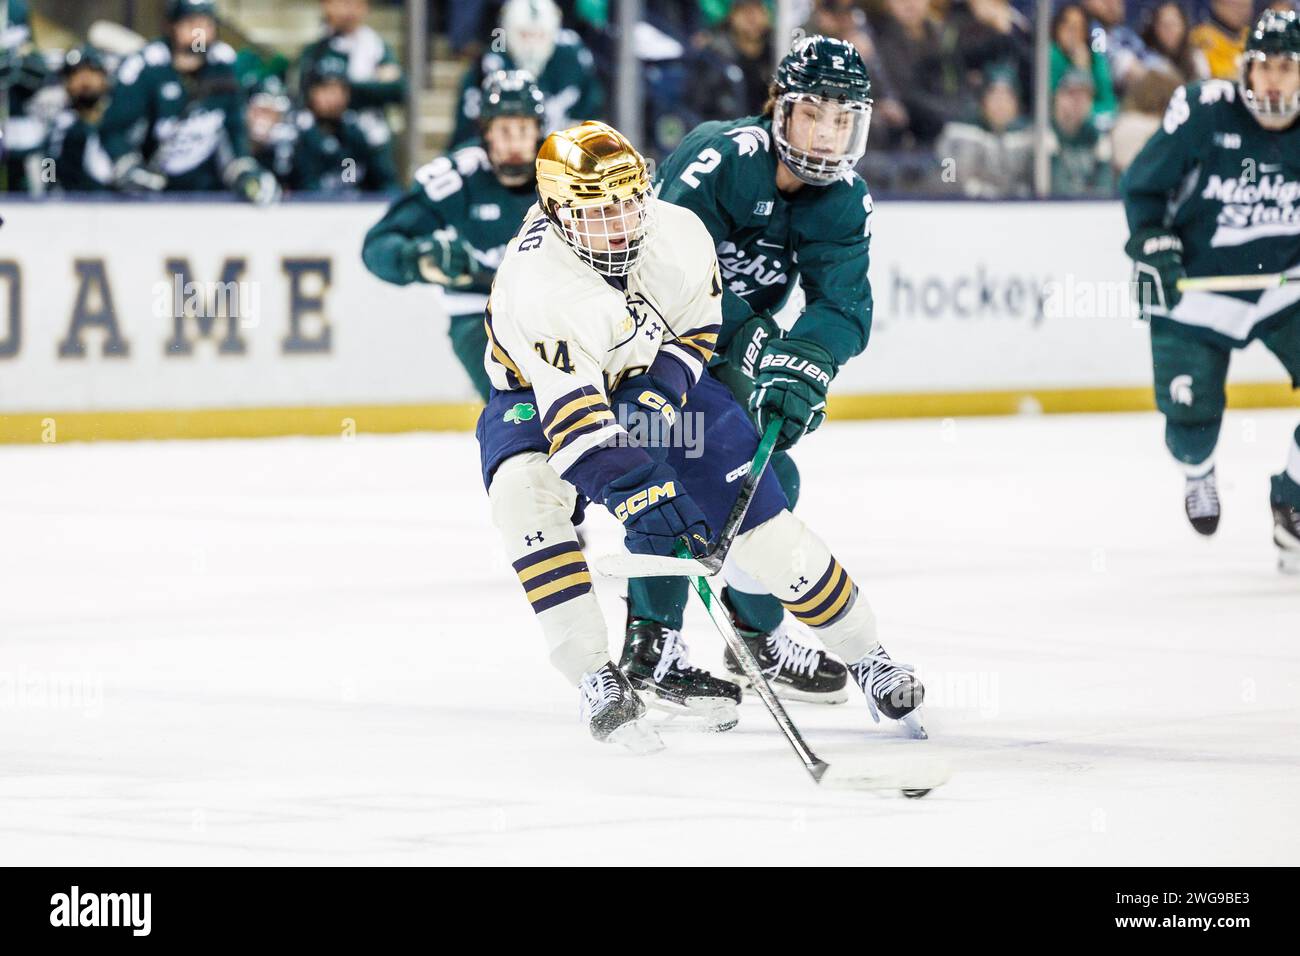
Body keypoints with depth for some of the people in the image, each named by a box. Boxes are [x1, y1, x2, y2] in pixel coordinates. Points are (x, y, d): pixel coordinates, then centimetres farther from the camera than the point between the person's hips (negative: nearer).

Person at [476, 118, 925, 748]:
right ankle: (597, 678, -30)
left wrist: (662, 389, -20)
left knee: (759, 522, -5)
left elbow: (698, 328, -2)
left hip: (652, 383, 3)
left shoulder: (677, 233, -21)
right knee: (524, 492, -35)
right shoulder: (534, 287, -36)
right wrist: (635, 489, -51)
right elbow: (575, 418, -41)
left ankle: (864, 654, 17)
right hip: (540, 396, -3)